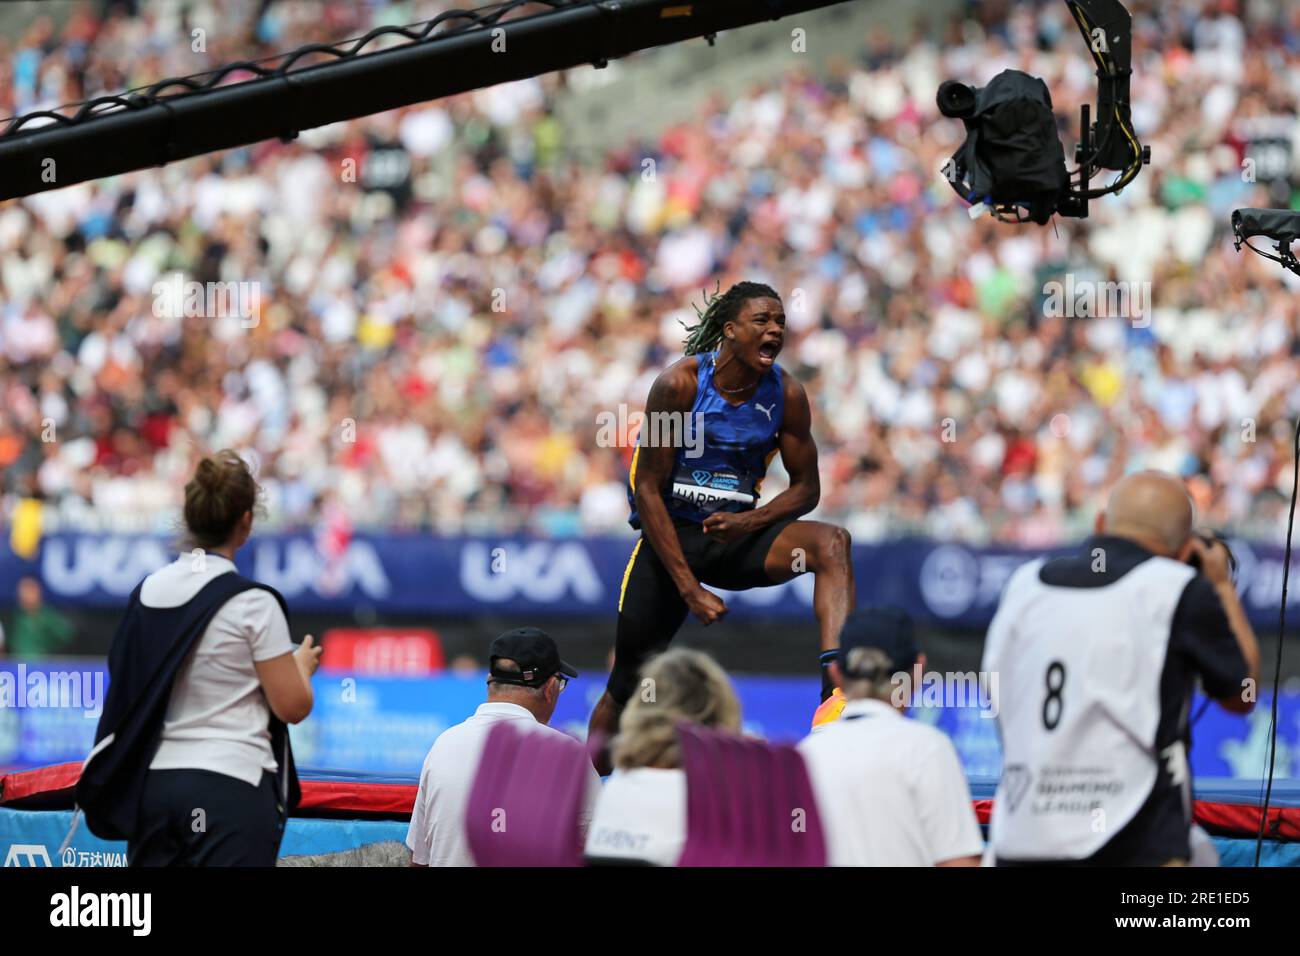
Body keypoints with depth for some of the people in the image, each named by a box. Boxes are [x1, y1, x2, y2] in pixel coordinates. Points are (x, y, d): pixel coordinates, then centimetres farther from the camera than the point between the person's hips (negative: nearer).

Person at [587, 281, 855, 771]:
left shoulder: (786, 394, -6)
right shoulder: (680, 383, -15)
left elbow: (806, 488, 3)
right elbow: (649, 489, -14)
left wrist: (750, 520, -19)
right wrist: (688, 587, -19)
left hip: (736, 531, 2)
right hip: (671, 535, -2)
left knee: (831, 542, -27)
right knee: (627, 687, 2)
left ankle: (837, 690, -42)